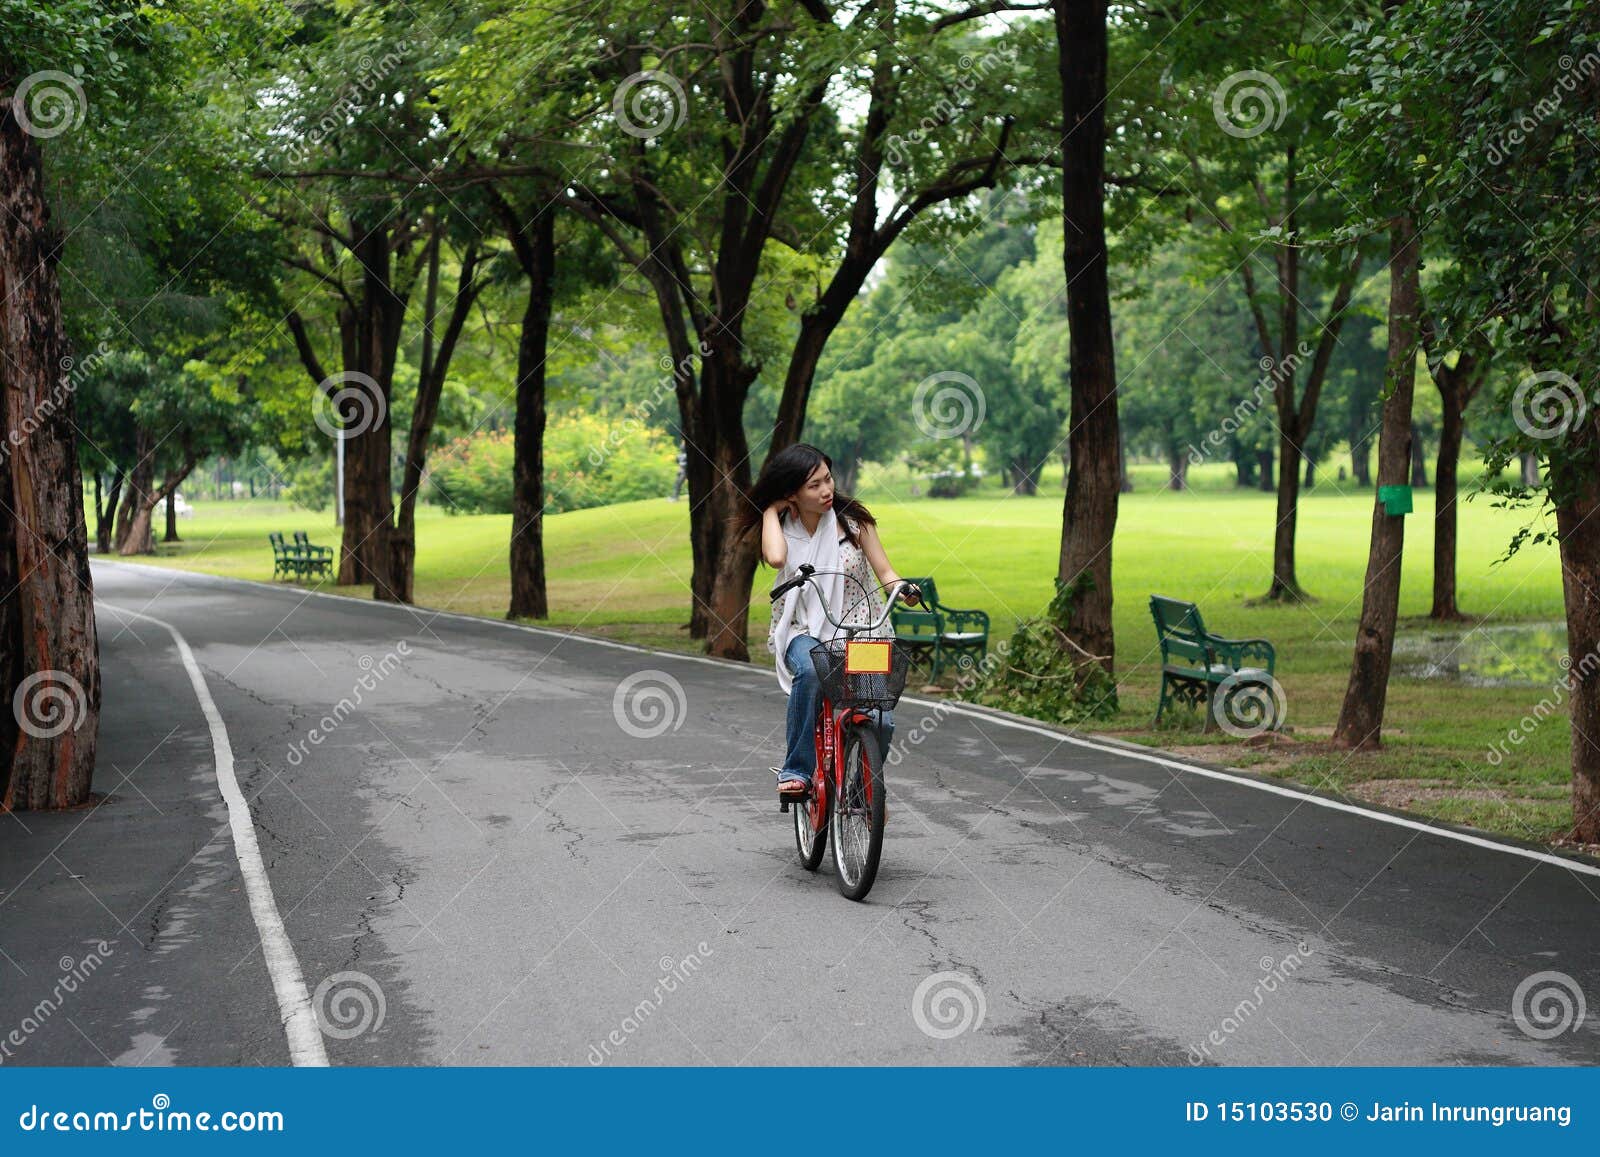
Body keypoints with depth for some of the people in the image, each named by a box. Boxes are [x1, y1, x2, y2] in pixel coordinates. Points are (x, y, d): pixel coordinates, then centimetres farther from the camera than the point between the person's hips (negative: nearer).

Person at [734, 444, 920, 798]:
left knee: (881, 720, -18)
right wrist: (771, 507, -10)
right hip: (805, 632, -1)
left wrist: (903, 588, -24)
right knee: (810, 671, -38)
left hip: (860, 629, 1)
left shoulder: (852, 519, -1)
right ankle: (796, 770, -24)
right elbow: (776, 557, -24)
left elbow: (885, 572, -1)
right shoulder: (782, 527, 0)